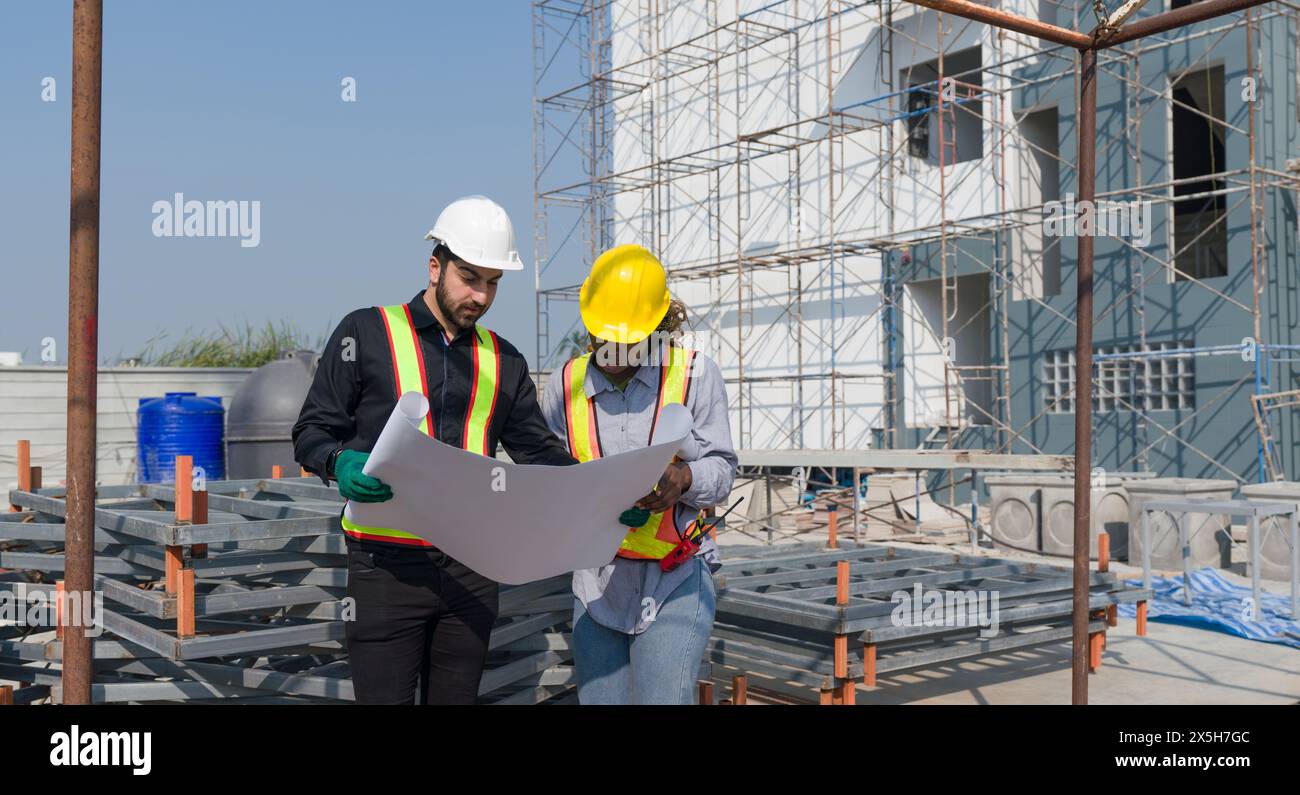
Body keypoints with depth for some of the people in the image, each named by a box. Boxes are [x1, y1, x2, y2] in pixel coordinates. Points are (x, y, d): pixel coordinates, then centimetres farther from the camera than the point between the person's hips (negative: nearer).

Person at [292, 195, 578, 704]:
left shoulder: (504, 361, 14)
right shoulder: (367, 332, 1)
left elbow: (539, 452, 14)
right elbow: (312, 432, 1)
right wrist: (340, 464, -22)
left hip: (472, 569, 4)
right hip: (388, 566, -4)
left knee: (457, 696, 12)